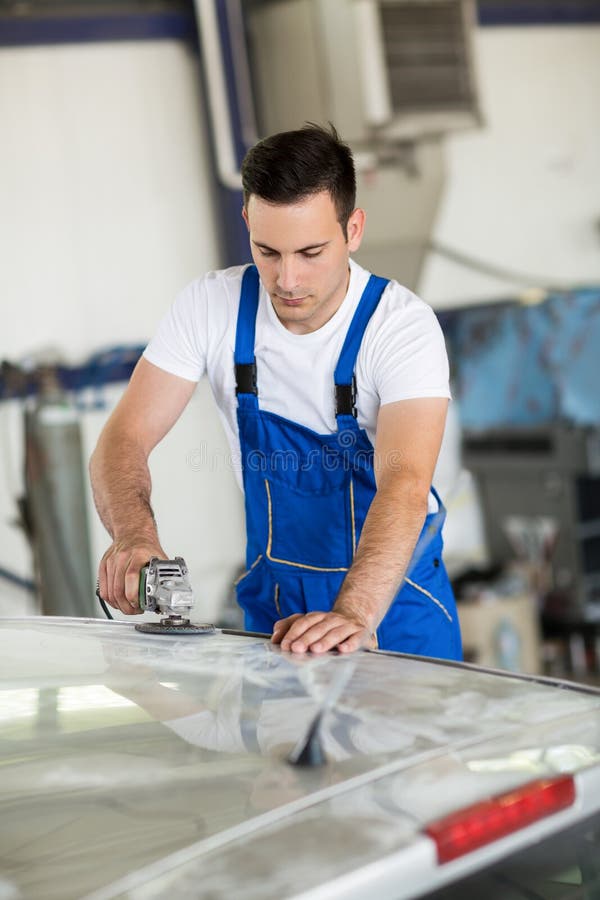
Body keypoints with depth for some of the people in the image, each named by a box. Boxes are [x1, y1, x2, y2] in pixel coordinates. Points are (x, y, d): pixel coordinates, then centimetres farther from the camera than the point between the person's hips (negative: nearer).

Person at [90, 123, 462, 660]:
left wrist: (354, 614, -48)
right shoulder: (213, 306, -9)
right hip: (276, 595, 3)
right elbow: (125, 438, -12)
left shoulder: (404, 325, -20)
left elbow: (404, 483, -32)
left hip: (393, 592, -2)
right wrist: (134, 535, -33)